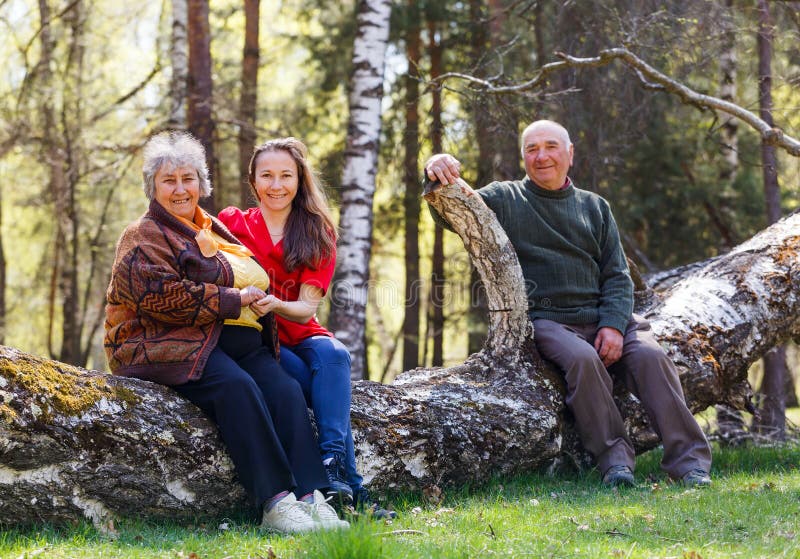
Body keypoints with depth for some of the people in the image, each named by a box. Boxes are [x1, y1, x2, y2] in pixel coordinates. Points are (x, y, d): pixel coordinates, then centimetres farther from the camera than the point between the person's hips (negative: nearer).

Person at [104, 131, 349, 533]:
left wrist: (260, 302, 6)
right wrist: (233, 301, -13)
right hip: (172, 344, -7)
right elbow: (163, 296, -15)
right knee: (236, 386, -34)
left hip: (240, 340, 7)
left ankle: (311, 498, -31)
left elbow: (250, 282, 31)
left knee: (286, 389, -21)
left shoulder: (214, 231, 25)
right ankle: (275, 502, -37)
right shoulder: (145, 237, 2)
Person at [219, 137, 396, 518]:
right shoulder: (232, 224, 3)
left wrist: (276, 305, -29)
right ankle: (349, 486, -33)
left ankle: (332, 463, -42)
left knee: (332, 354, -34)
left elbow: (307, 309, -7)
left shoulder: (318, 234, 4)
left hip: (299, 337, 2)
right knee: (328, 387, -30)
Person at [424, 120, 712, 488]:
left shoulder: (594, 207, 19)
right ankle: (614, 460, -27)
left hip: (600, 317, 3)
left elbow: (617, 275, 13)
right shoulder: (504, 199, 12)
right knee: (582, 359, -34)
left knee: (649, 354, -24)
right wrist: (437, 172, -26)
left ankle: (689, 461, -23)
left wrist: (613, 325, -6)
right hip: (545, 321, -3)